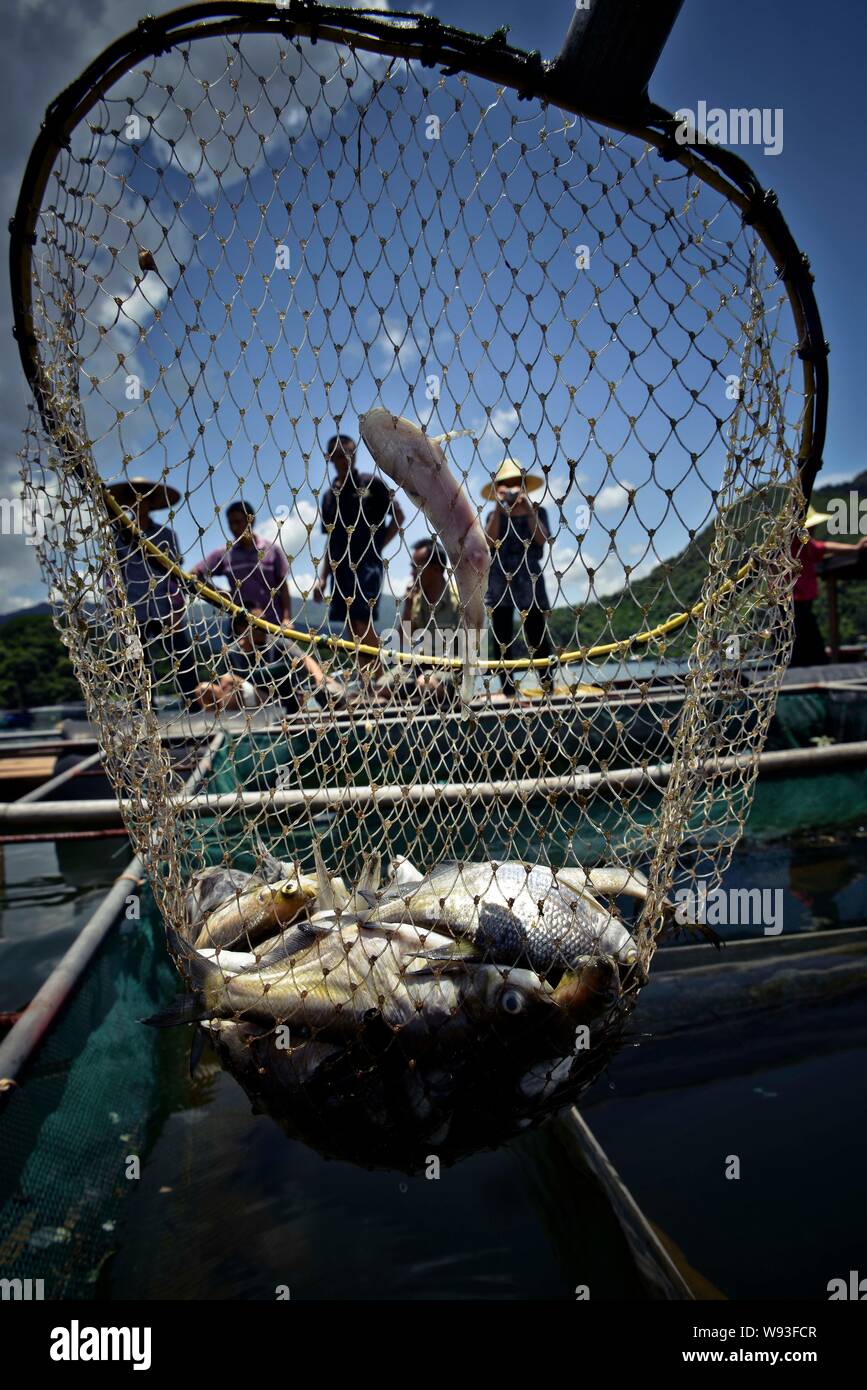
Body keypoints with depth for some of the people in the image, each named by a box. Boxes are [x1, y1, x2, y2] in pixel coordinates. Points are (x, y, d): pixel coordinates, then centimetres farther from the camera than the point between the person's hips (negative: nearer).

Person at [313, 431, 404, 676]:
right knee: (351, 627, 3)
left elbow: (398, 516, 3)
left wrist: (378, 545, -5)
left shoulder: (371, 484, 2)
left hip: (367, 564, -6)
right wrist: (323, 577, 16)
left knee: (363, 621, -15)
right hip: (340, 565, 6)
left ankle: (375, 679, -14)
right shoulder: (329, 495, 17)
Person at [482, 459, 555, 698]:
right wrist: (500, 508, -9)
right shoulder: (494, 515, 11)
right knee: (501, 639, 0)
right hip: (500, 580, 1)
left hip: (529, 579, -1)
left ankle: (548, 686, -1)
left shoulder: (537, 512, 10)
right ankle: (508, 690, 5)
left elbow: (542, 539, -8)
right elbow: (490, 540, -8)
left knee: (537, 638, -5)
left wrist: (528, 508, -10)